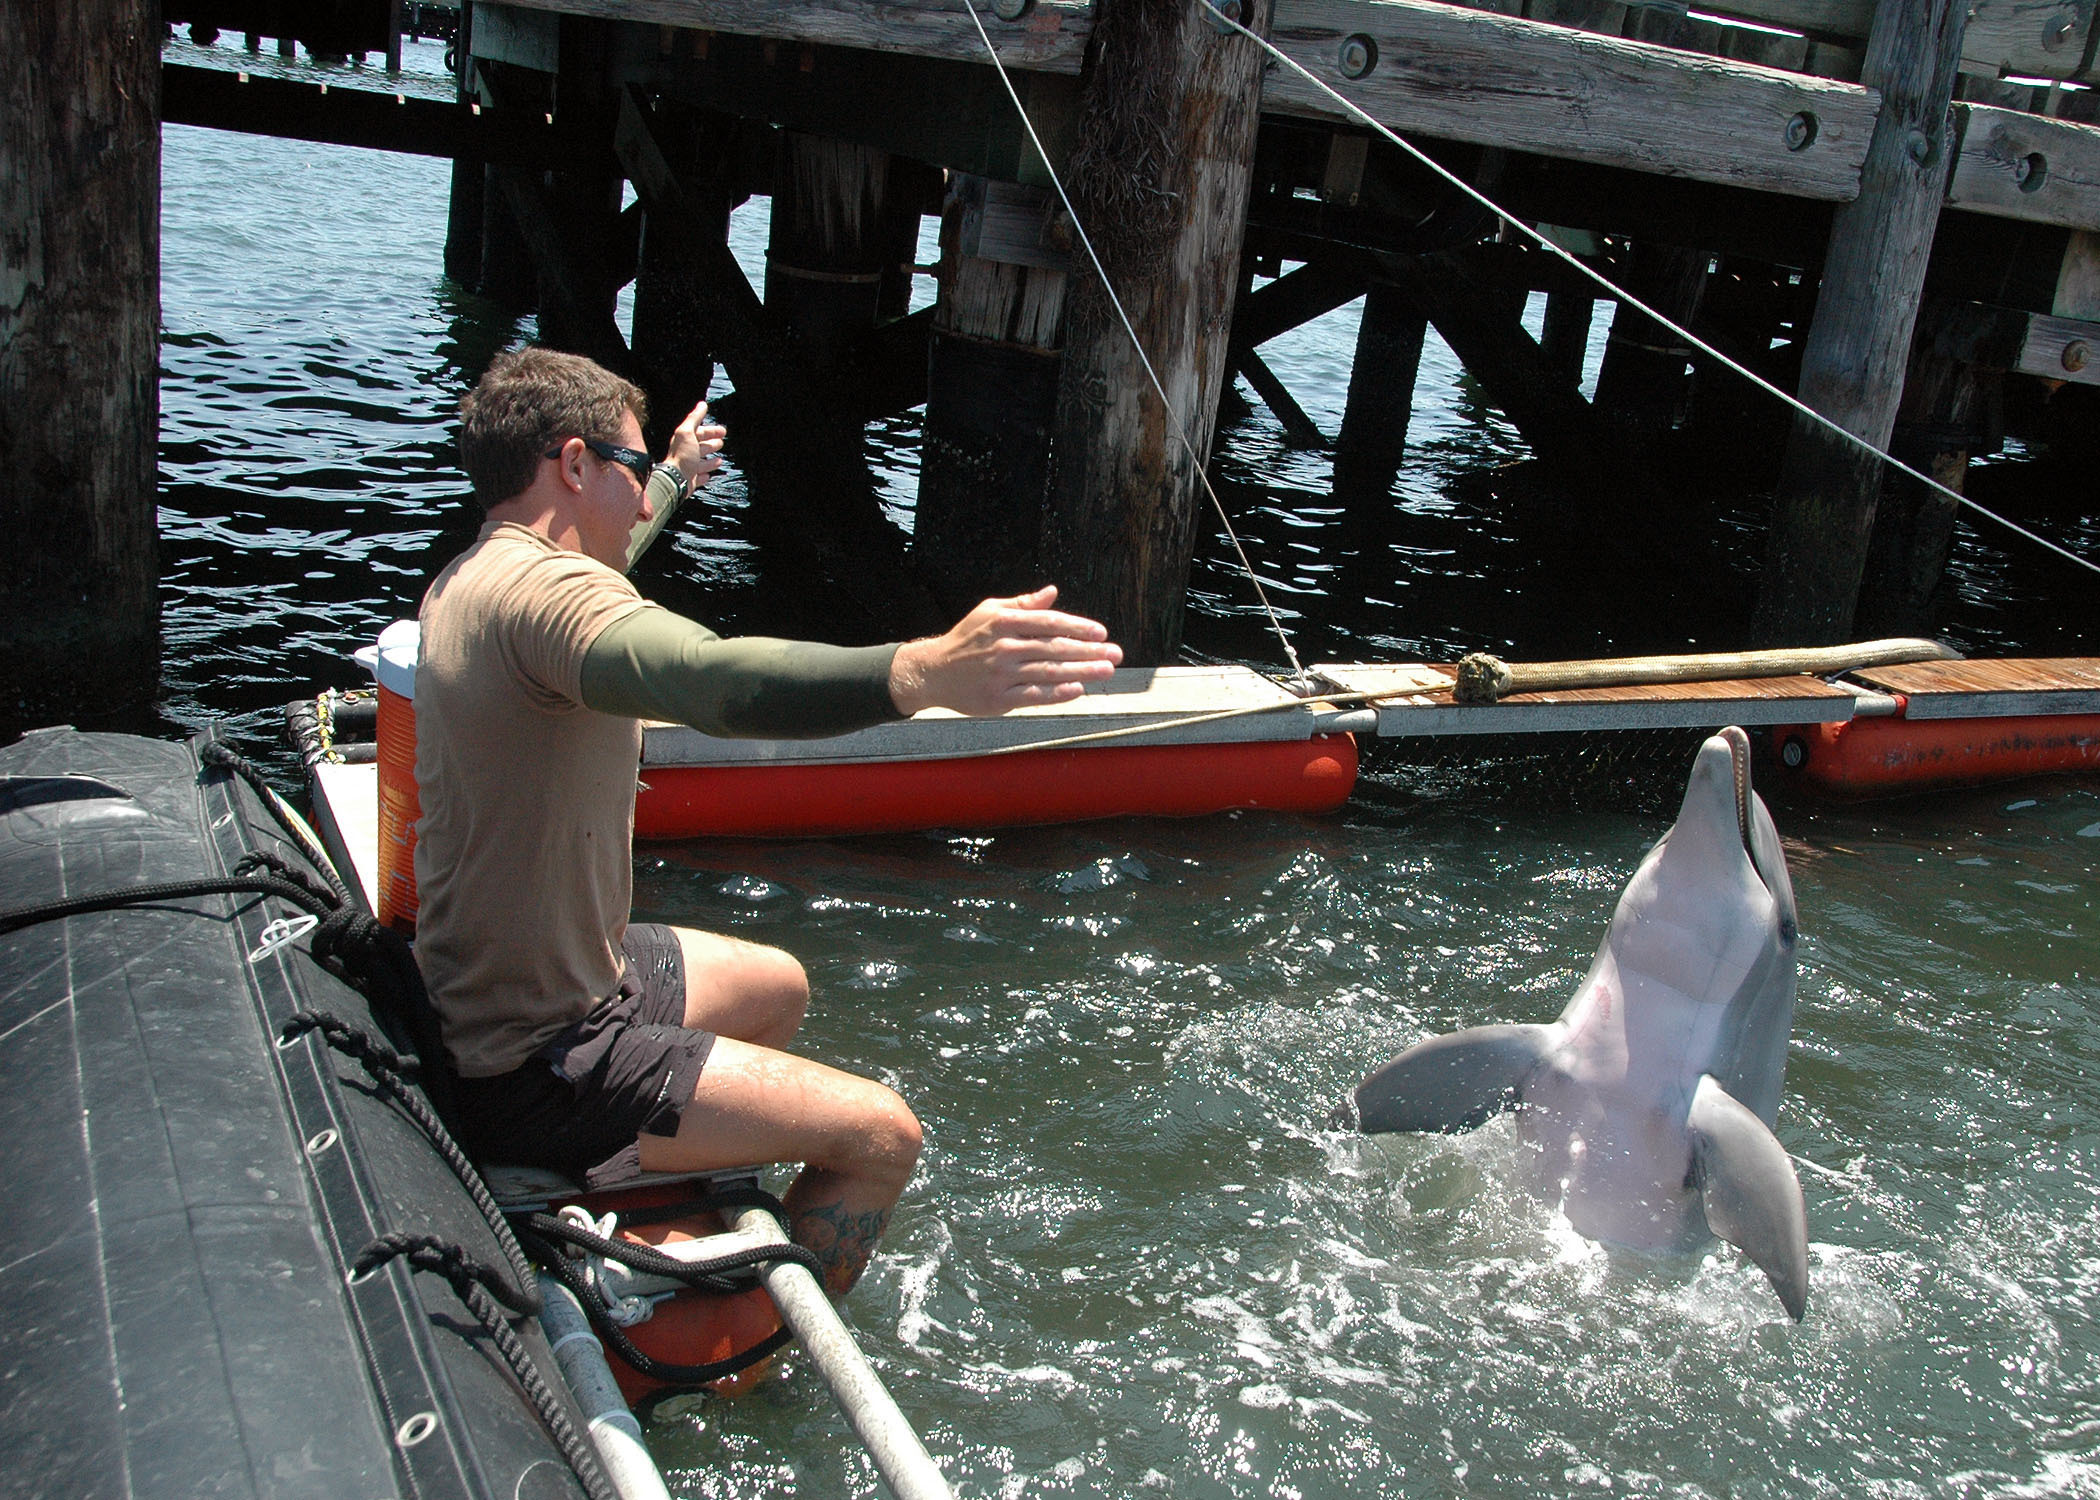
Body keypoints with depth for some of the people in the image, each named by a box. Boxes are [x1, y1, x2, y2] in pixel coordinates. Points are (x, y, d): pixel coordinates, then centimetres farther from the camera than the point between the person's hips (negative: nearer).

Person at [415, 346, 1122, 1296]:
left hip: (482, 990, 11)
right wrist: (922, 673, -63)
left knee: (774, 987, 29)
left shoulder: (470, 578, 6)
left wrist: (678, 478, 51)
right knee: (881, 1137, -8)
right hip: (530, 1069, -11)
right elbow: (708, 677, -49)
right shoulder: (541, 590, -26)